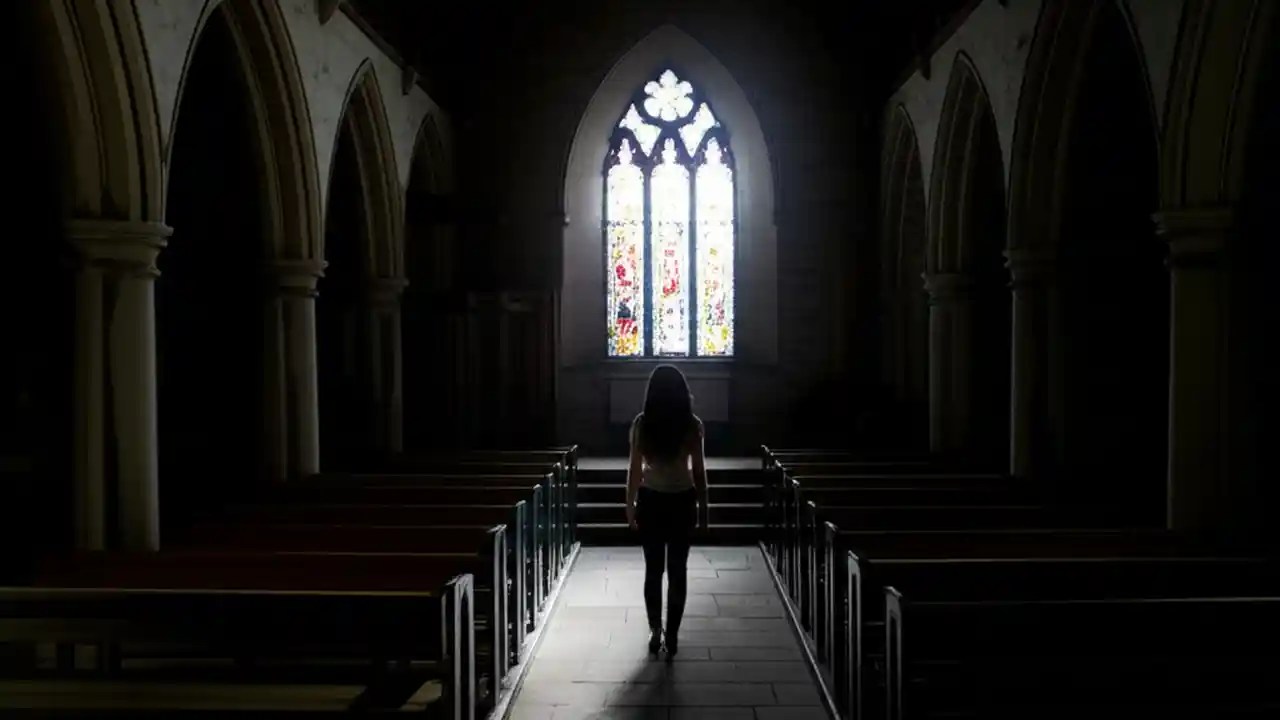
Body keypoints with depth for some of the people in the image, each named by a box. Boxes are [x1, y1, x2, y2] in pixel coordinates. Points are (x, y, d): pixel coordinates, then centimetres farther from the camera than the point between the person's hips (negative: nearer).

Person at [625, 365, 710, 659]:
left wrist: (630, 506, 6)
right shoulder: (692, 425, -9)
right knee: (677, 570, 8)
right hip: (682, 502, 0)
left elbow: (635, 470, -4)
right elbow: (699, 470, -5)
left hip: (650, 501, 0)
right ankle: (671, 635, 11)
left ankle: (655, 632, 16)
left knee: (653, 569, 13)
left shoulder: (641, 424, -8)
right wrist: (703, 507, 5)